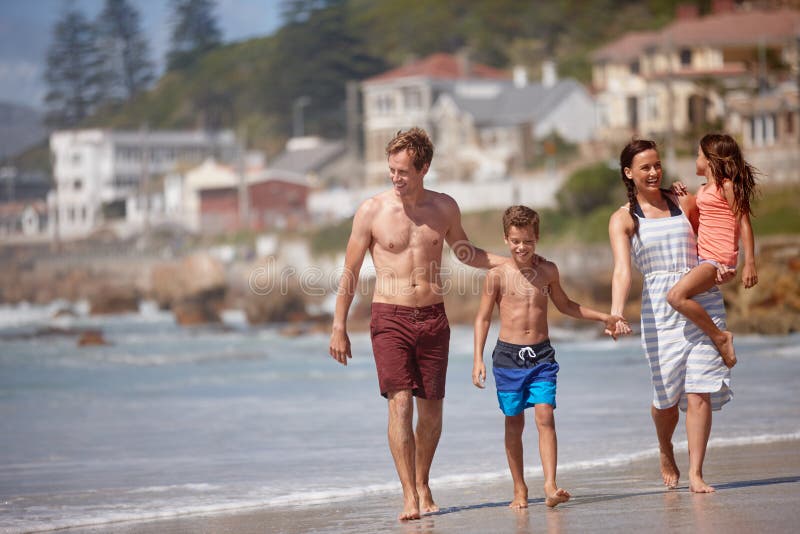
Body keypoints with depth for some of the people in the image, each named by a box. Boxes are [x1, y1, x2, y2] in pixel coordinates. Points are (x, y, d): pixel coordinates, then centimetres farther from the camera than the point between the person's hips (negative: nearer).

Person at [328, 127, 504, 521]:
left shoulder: (444, 208, 5)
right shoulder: (371, 212, -4)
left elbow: (465, 252, 23)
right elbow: (350, 273, 2)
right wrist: (339, 328, 0)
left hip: (433, 318, 3)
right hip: (390, 318, -3)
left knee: (431, 410, 7)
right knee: (400, 404, -14)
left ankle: (423, 485, 26)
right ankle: (409, 496, -14)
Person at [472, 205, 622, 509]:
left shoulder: (547, 271, 5)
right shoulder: (498, 275, -4)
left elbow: (564, 305, 23)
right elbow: (483, 318, 2)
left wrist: (602, 317, 22)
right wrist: (478, 359, -5)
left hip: (541, 354, 1)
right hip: (508, 355, -1)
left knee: (545, 416, -12)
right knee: (514, 423, 5)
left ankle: (550, 486, -19)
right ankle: (520, 489, 15)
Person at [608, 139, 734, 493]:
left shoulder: (683, 204, 12)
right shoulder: (623, 219, 3)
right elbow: (622, 270, -11)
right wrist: (616, 312, -28)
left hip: (703, 303, 2)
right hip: (660, 309, -2)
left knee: (700, 391, -7)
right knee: (667, 394, 1)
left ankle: (696, 473, -4)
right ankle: (666, 455, 31)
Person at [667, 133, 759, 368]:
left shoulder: (727, 186, -9)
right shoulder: (704, 189, 18)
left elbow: (743, 223, -11)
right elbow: (696, 222, 27)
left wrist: (750, 263, -17)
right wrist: (681, 194, 13)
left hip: (718, 259, -10)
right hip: (703, 258, 10)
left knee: (676, 296, -28)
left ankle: (720, 337, -17)